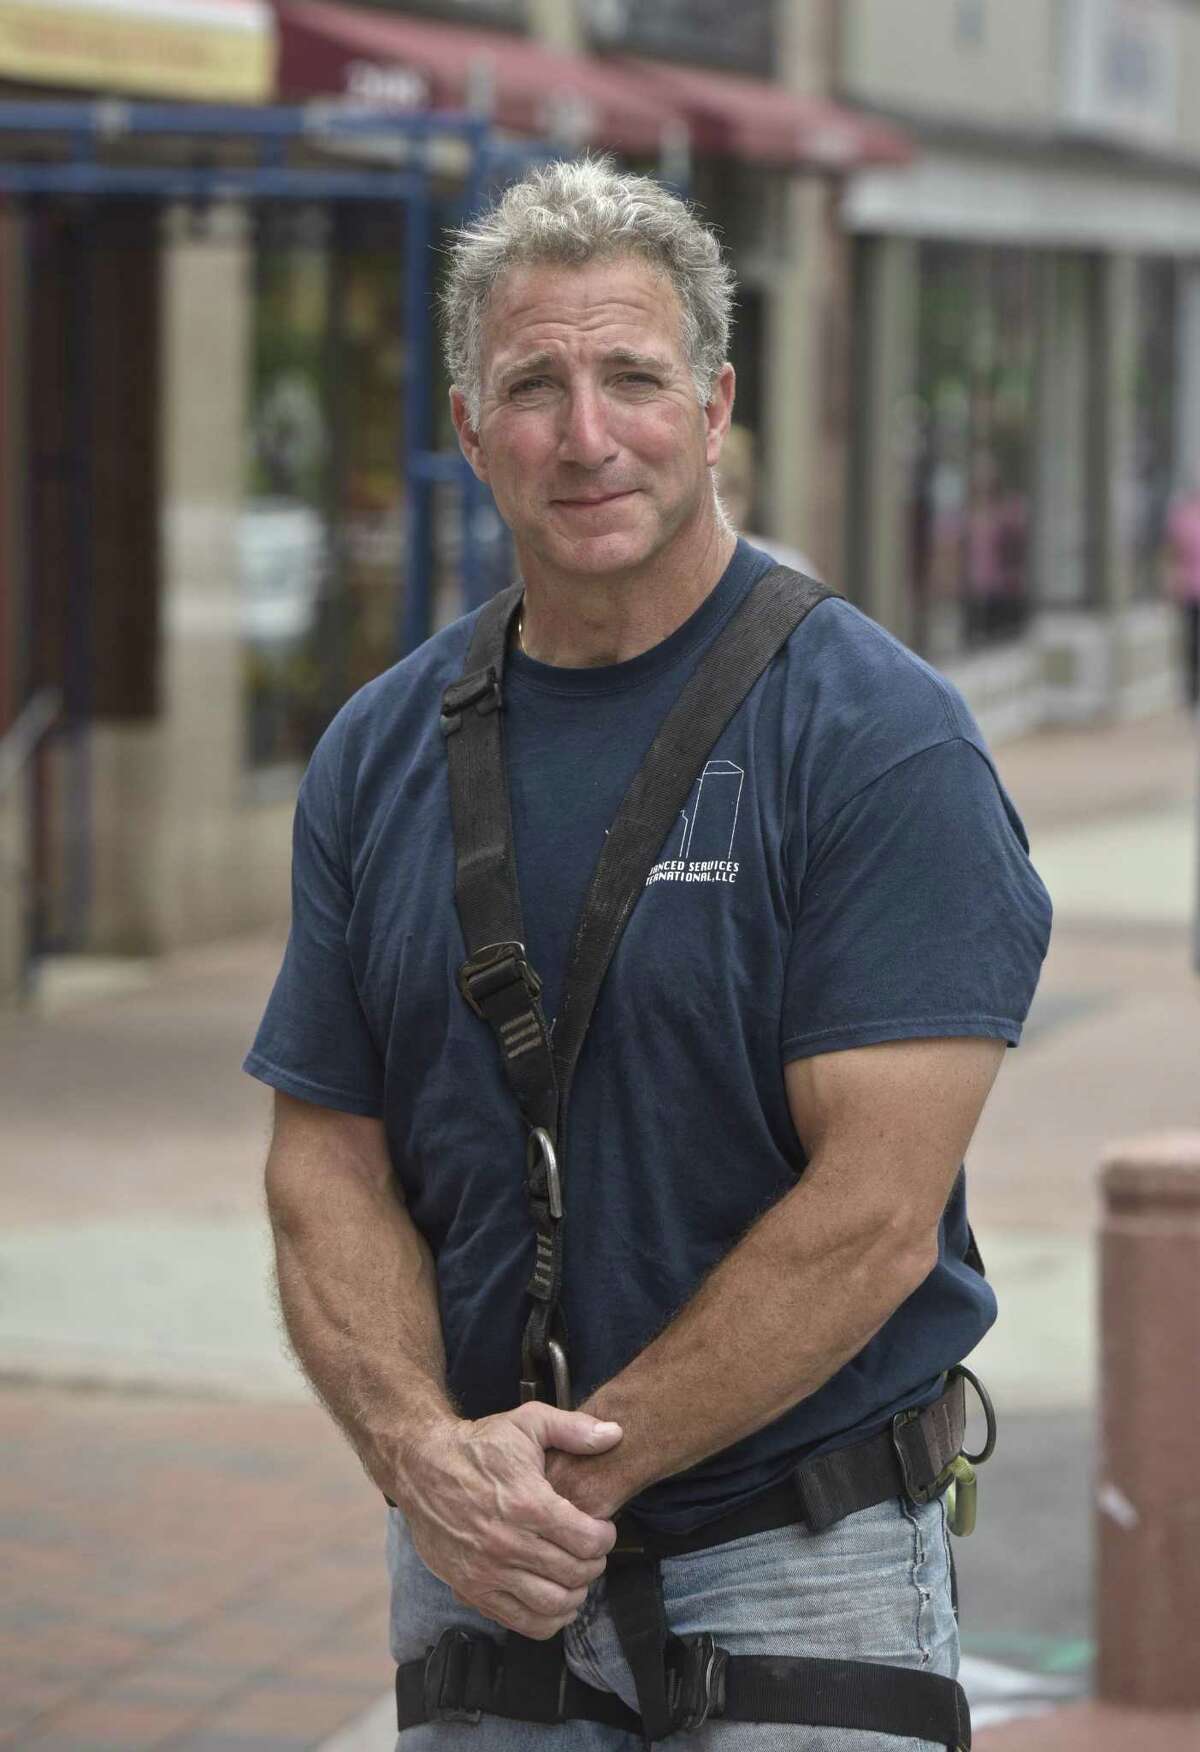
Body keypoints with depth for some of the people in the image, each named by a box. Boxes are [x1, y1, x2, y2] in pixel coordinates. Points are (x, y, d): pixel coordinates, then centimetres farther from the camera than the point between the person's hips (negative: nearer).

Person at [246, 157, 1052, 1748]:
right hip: (472, 1571, 4)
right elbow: (327, 1161, 4)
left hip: (797, 1574, -4)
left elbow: (875, 1219, -16)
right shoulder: (378, 752, 6)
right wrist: (424, 1451, -13)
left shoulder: (881, 740, -10)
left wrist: (574, 1472, -16)